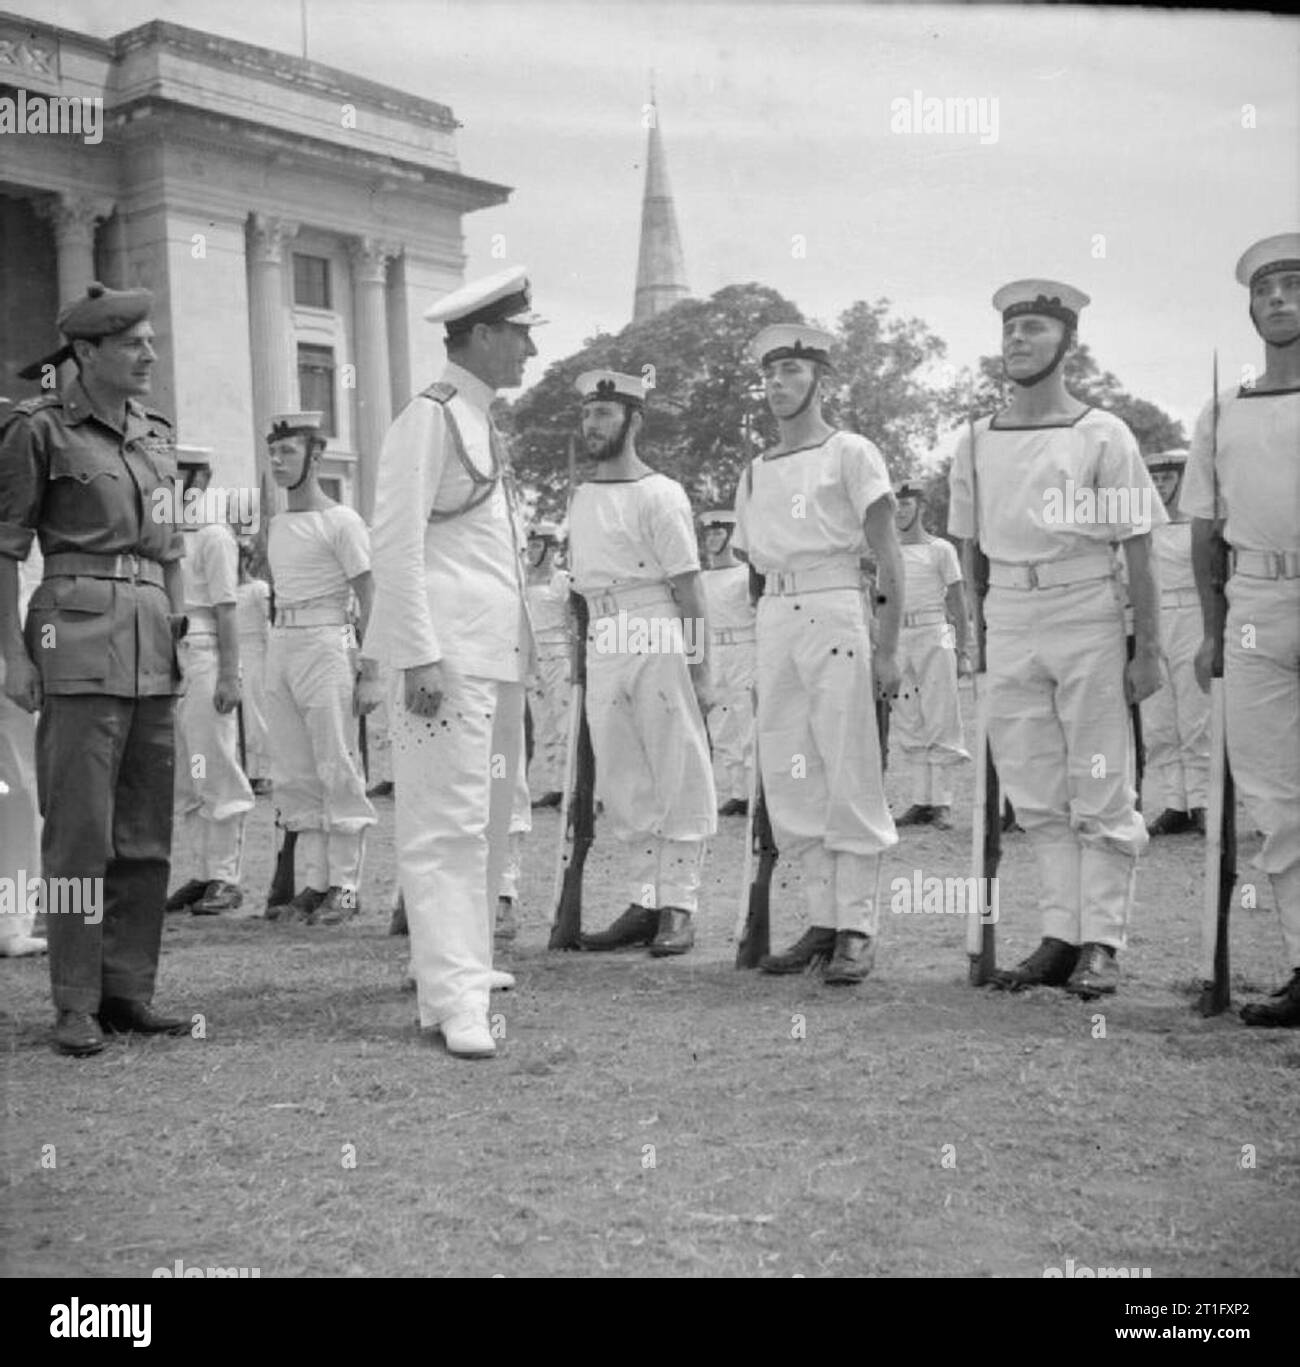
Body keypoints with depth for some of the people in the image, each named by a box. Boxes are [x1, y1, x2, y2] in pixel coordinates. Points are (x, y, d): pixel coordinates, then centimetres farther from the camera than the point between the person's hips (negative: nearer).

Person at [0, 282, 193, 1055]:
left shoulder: (158, 435, 15)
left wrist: (178, 633, 15)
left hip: (153, 645, 6)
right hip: (79, 638, -6)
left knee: (148, 830, 7)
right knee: (80, 828, -5)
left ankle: (130, 991, 16)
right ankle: (77, 1005, 3)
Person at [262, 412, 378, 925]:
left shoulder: (341, 521, -6)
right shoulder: (277, 525, 17)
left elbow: (369, 600, -9)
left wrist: (370, 674, -15)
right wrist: (276, 662, 17)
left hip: (325, 643, -8)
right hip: (279, 647, 8)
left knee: (337, 770, -4)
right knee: (293, 776, 8)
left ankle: (345, 887, 1)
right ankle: (314, 883, 14)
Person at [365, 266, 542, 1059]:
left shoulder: (486, 424, 19)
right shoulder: (430, 418, -7)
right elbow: (397, 545, -14)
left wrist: (522, 648, 18)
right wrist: (420, 655, -20)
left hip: (501, 654, 9)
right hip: (448, 655, -9)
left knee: (491, 824, 12)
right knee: (448, 826, -8)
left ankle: (465, 968, 22)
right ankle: (456, 1002, -6)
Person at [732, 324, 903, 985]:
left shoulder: (851, 453, 2)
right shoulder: (756, 471, 19)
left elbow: (888, 556, -3)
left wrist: (887, 648, -10)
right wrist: (767, 643, 10)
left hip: (834, 612, -6)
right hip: (774, 618, 6)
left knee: (850, 776, -6)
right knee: (787, 779, 5)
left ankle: (857, 929, -1)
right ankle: (823, 921, 13)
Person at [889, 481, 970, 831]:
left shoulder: (940, 549, 2)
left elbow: (958, 601, 0)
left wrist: (962, 651, -7)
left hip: (933, 635, -5)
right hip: (898, 639, 5)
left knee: (939, 721, -6)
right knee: (909, 724, 5)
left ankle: (942, 804, -4)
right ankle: (922, 801, 10)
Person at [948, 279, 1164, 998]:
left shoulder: (1101, 434, -1)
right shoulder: (974, 441, 10)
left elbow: (1138, 549, -3)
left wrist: (1148, 649, -7)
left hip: (1087, 616, -4)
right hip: (1008, 621, 4)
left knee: (1101, 794, 0)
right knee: (1037, 797, 7)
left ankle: (1101, 944, 7)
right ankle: (1061, 937, 15)